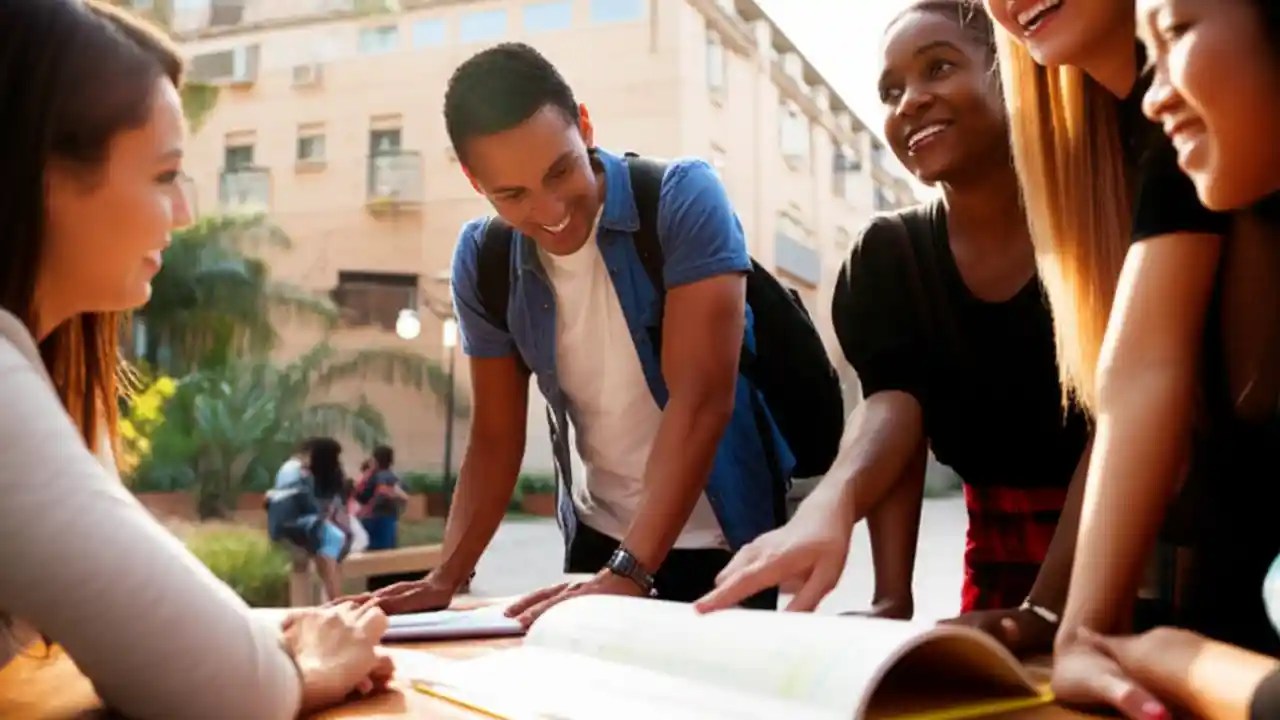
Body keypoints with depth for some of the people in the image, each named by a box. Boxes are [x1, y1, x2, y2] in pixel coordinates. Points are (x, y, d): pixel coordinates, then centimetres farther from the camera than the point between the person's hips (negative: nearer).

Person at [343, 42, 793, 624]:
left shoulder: (683, 199, -20)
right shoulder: (482, 259, -7)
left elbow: (700, 400, -27)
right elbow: (496, 437, -1)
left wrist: (627, 574, -34)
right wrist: (445, 579, -12)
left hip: (721, 539, -3)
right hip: (598, 533, 4)